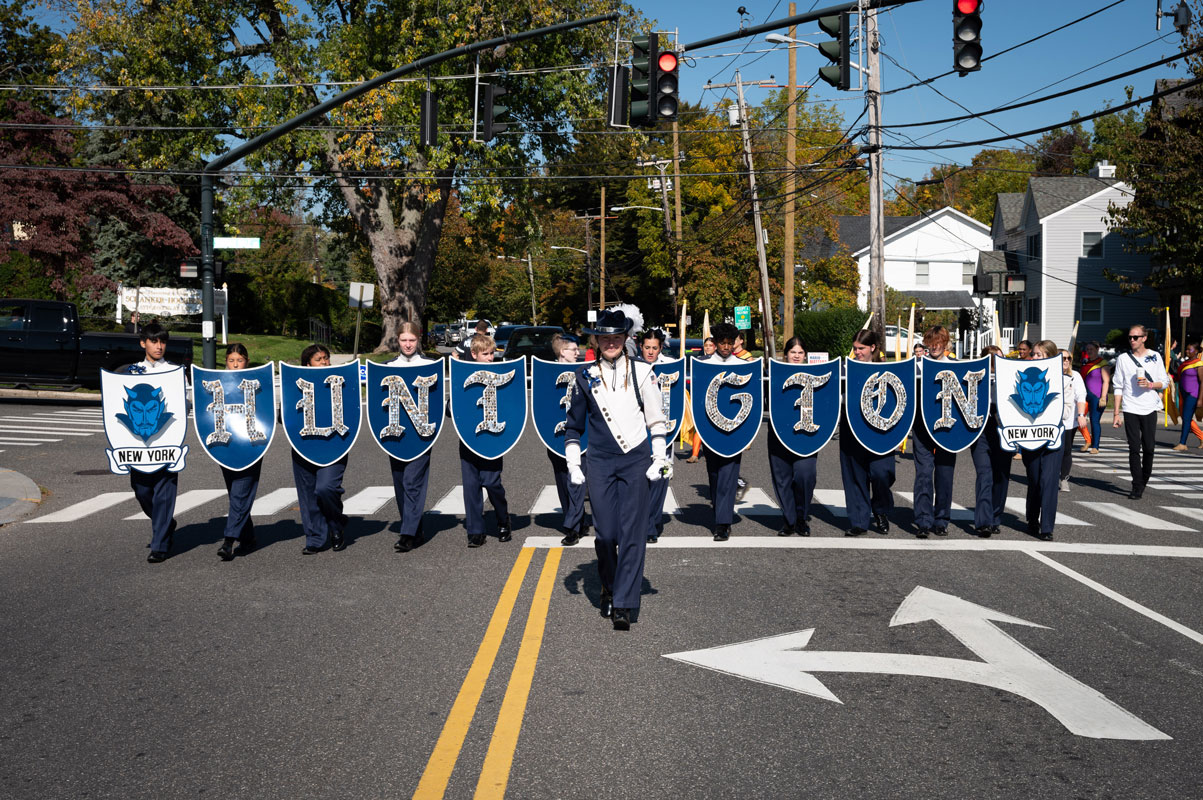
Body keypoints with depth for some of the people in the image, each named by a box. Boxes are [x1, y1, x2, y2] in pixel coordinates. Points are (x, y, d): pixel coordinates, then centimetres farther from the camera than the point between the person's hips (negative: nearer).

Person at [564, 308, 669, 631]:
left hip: (635, 461, -1)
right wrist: (572, 464, 6)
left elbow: (657, 420, 8)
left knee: (632, 532, -6)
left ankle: (623, 605, -2)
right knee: (605, 533, -1)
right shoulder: (586, 377, 8)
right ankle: (609, 588, 25)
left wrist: (659, 459, 0)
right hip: (600, 462, 1)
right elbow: (573, 425, 15)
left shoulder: (641, 372, 5)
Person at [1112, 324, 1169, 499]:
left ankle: (1144, 479, 22)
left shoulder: (1155, 357, 7)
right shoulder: (1123, 359, 6)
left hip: (1150, 408, 1)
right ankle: (1137, 487, -2)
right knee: (1134, 448, -4)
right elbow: (1118, 387, 6)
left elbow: (1164, 382, 10)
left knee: (1149, 447, 0)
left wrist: (1150, 384, -12)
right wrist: (1116, 413, 1)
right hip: (1130, 409, 0)